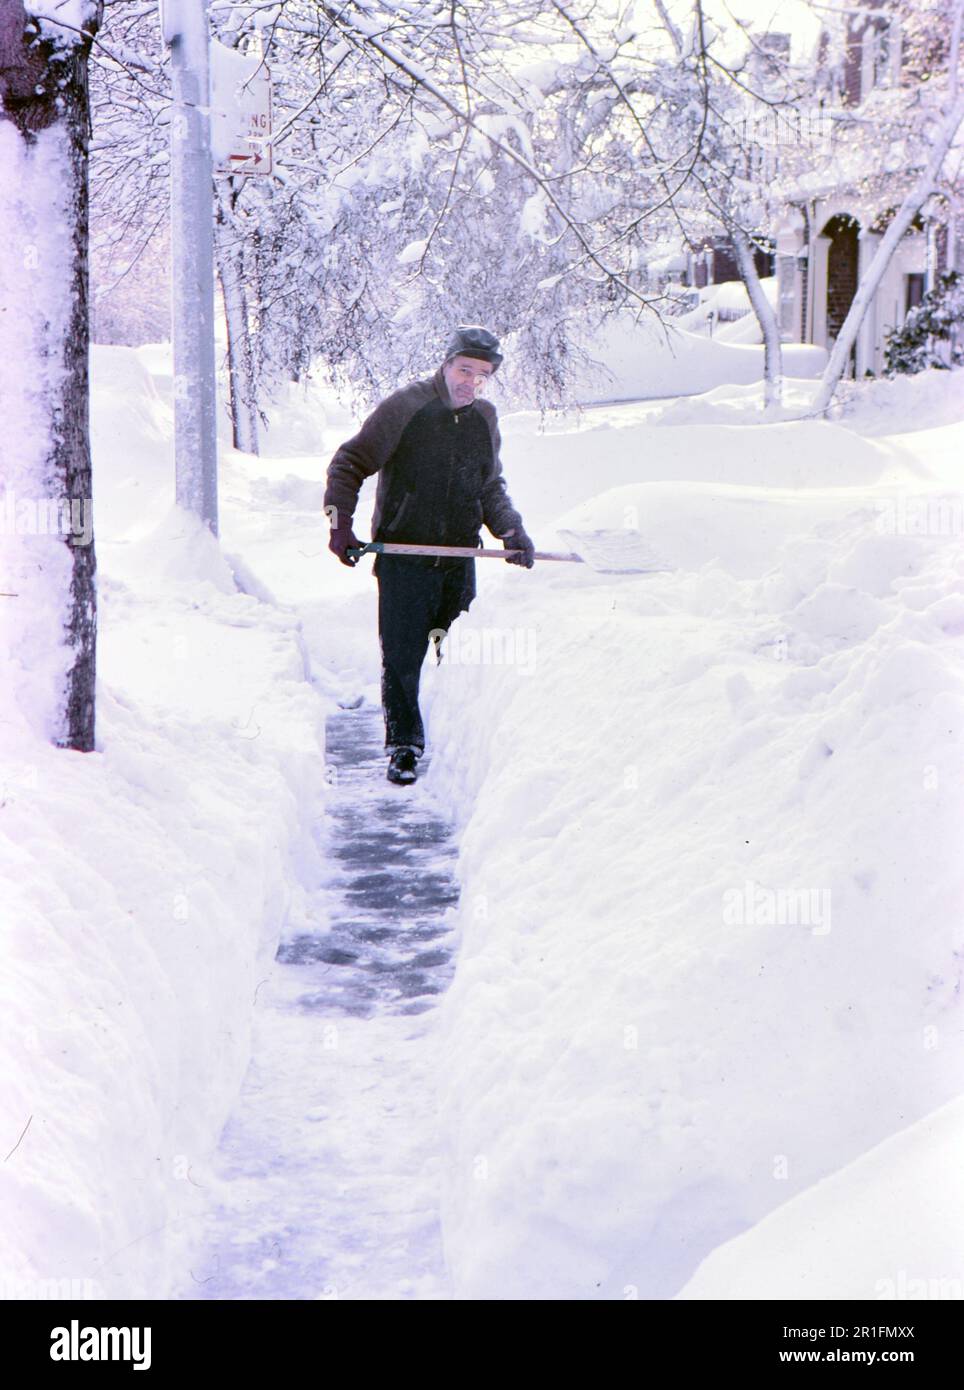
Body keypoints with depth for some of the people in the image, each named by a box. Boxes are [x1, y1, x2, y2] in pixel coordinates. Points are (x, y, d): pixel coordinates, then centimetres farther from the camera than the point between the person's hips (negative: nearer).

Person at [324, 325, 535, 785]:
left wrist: (511, 531, 10)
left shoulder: (485, 418, 10)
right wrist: (340, 522, -12)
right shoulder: (405, 406, -6)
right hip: (403, 560, -4)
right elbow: (350, 462, -2)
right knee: (401, 657, -5)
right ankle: (403, 746, 8)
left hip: (460, 559, 4)